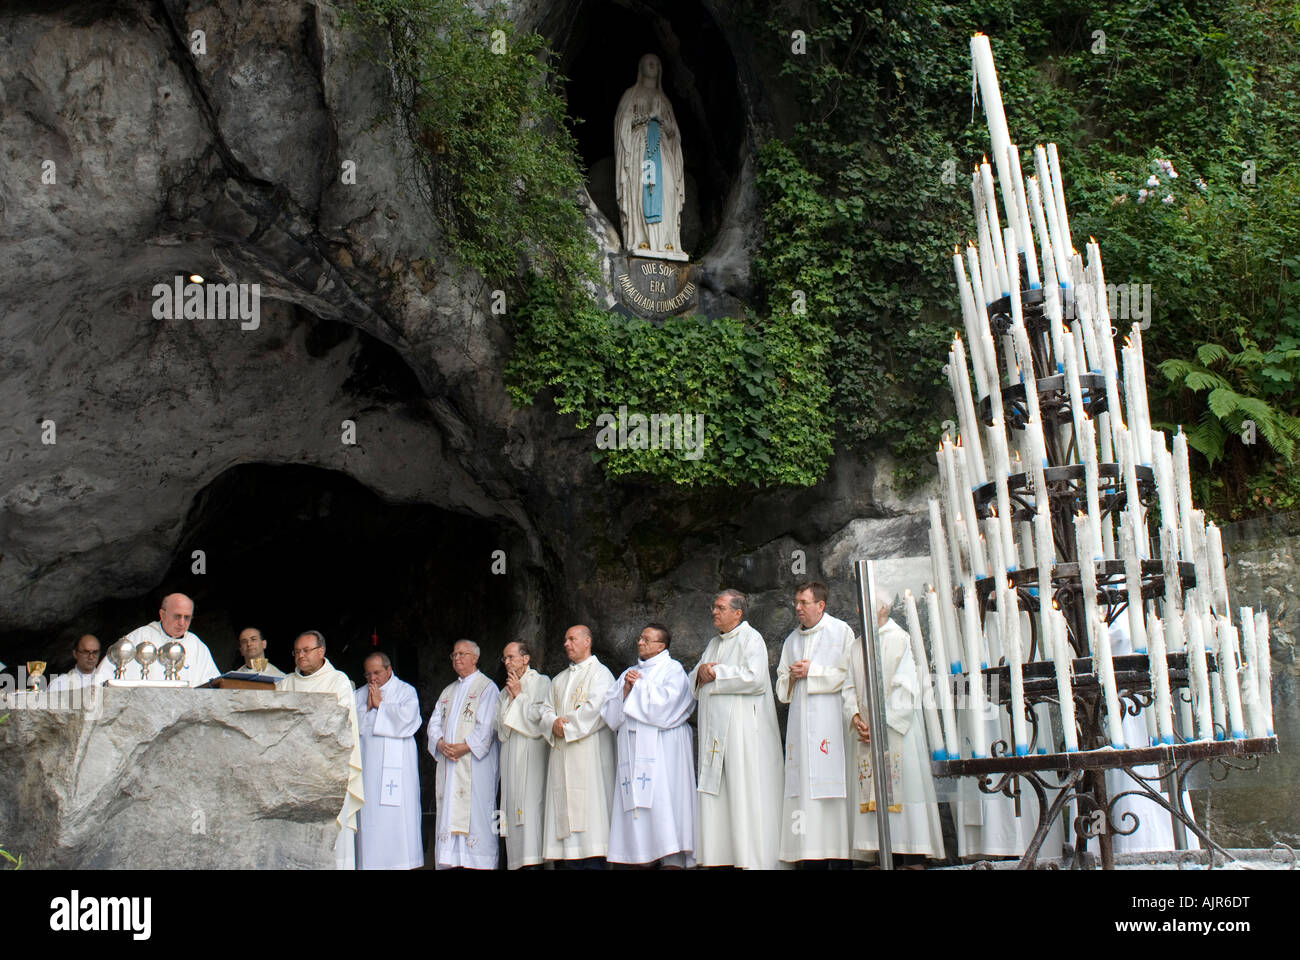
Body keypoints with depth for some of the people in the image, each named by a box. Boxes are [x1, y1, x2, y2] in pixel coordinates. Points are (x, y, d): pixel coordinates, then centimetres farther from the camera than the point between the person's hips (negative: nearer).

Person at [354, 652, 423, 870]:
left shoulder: (406, 691, 4)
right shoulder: (360, 695, 17)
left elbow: (406, 719, -12)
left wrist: (380, 704, -6)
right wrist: (367, 706, -5)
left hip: (397, 762, -4)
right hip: (367, 761, 4)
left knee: (397, 813, -6)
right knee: (368, 813, 0)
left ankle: (402, 860, -2)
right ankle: (369, 861, 4)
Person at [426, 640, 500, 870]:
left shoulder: (487, 687, 1)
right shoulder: (448, 691, 22)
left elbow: (486, 726, -9)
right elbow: (434, 723, 15)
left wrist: (464, 747, -17)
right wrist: (441, 744, -5)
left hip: (475, 762, -6)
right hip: (448, 764, 6)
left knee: (475, 814, -9)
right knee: (448, 814, 2)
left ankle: (479, 862, -9)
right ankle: (448, 860, 2)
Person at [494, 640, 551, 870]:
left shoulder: (541, 683, 4)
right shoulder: (505, 692, 21)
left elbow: (539, 717, -7)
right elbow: (501, 727, 12)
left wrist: (520, 695, -1)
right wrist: (511, 698, 2)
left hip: (532, 754, -6)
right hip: (511, 755, 6)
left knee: (532, 804, -15)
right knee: (513, 806, -1)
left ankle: (533, 860, -19)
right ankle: (517, 861, -3)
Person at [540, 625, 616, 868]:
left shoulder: (600, 673, 2)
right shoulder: (559, 680, 25)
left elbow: (595, 709, -12)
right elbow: (545, 709, 15)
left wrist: (566, 725, -9)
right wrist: (553, 723, -6)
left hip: (589, 751, -7)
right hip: (561, 755, 7)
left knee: (589, 806, -11)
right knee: (566, 810, 0)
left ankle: (594, 862, -12)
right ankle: (572, 861, 0)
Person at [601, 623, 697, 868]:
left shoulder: (672, 669, 5)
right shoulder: (628, 673, 22)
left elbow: (665, 703, -12)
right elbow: (610, 713, 14)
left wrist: (638, 686, -2)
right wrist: (626, 689, -2)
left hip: (662, 749, -5)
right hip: (631, 748, 6)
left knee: (663, 800, -13)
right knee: (635, 804, -3)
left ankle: (673, 861, -15)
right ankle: (641, 859, -2)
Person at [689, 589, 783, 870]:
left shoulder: (751, 639, -3)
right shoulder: (714, 644, 22)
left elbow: (755, 678, -18)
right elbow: (693, 682, 24)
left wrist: (716, 673, -9)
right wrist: (701, 673, 0)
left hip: (743, 731, -8)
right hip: (714, 731, 8)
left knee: (746, 798, -8)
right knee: (713, 798, 4)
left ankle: (754, 860, -7)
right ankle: (718, 857, 7)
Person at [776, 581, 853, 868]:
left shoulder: (840, 631, 3)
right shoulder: (792, 639, 21)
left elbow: (849, 673, -6)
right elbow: (781, 683, 23)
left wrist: (813, 671, -7)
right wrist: (791, 676, 1)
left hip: (829, 717, -5)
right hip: (800, 720, 5)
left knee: (830, 783, -10)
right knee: (803, 785, -1)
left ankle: (839, 852, -8)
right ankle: (810, 854, -1)